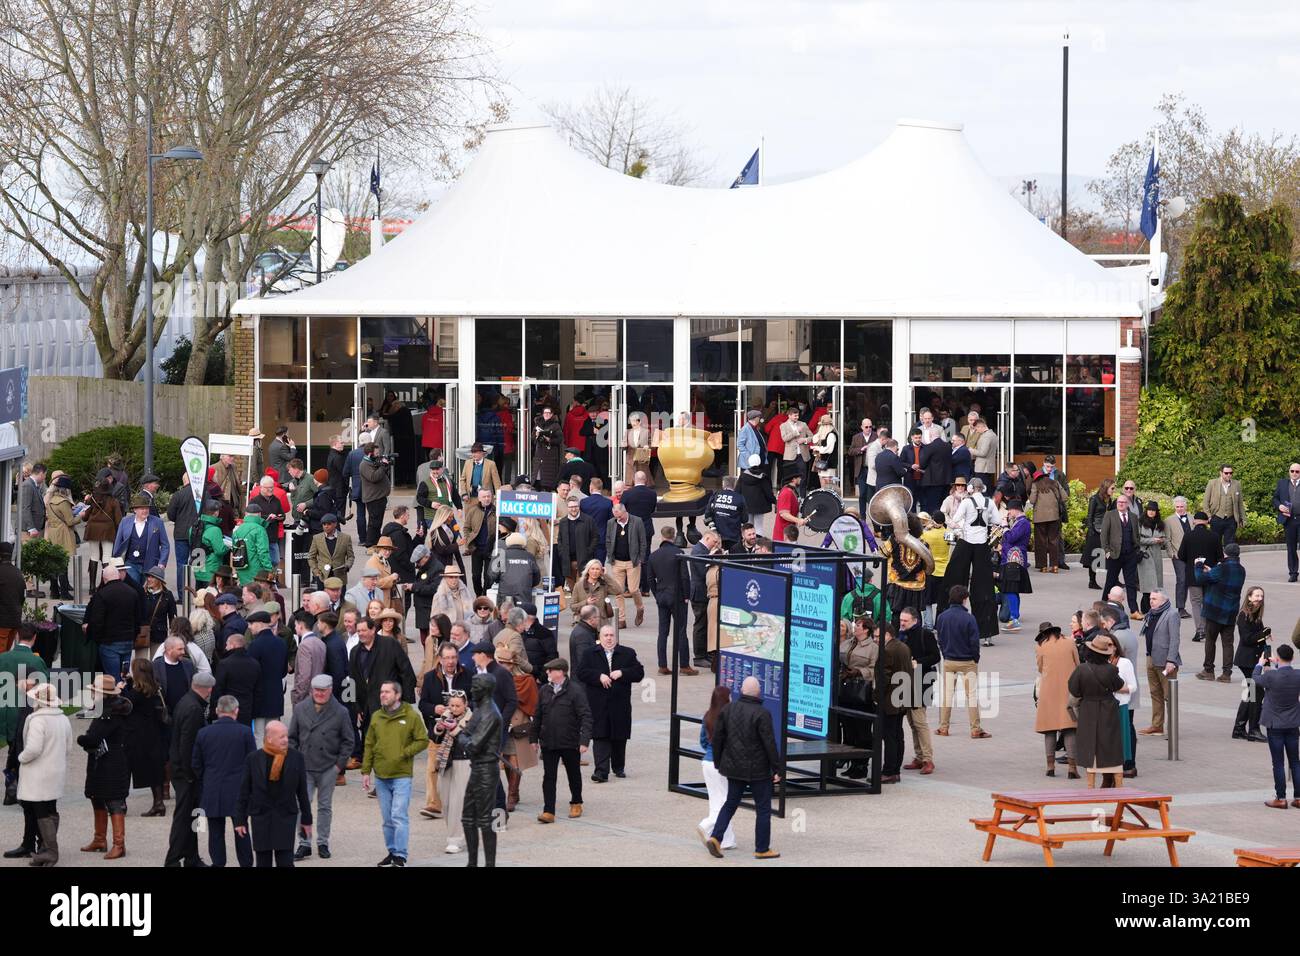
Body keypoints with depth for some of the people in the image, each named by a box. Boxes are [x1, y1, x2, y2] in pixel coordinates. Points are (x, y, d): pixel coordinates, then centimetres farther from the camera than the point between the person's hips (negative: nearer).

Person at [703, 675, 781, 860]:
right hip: (757, 769, -5)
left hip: (734, 767, 5)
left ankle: (715, 837, 0)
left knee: (730, 803, 17)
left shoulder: (728, 709, 1)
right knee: (763, 808, 7)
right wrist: (777, 770, -9)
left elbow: (717, 738, 6)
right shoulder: (761, 714, -17)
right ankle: (762, 849, 11)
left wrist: (718, 763, 17)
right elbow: (770, 744, -17)